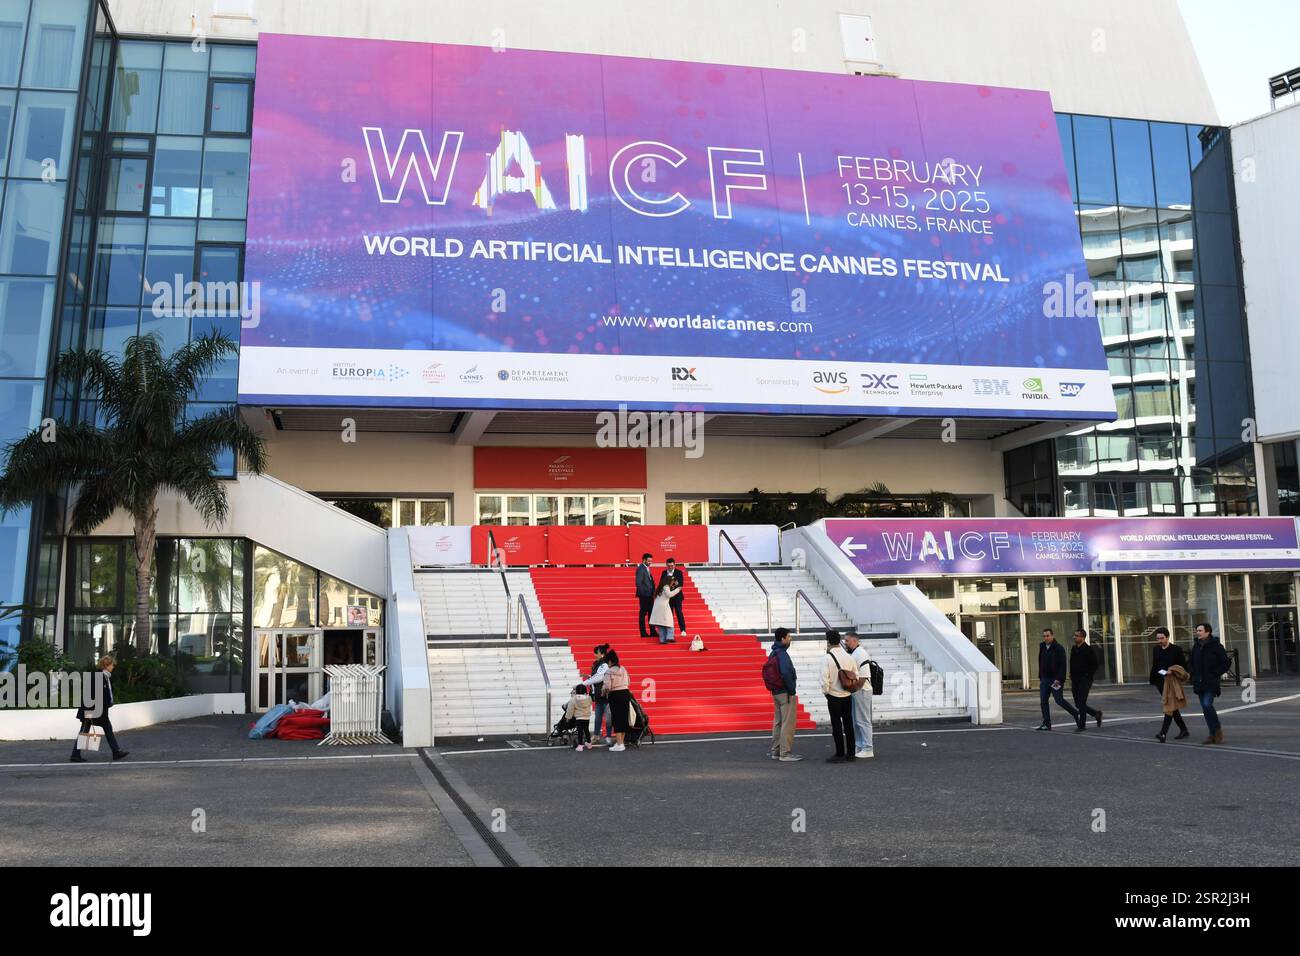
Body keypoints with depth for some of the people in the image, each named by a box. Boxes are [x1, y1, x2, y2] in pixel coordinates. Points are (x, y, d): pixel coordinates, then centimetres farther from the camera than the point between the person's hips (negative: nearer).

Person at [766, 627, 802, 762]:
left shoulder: (773, 654, 11)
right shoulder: (782, 654, -19)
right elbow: (786, 673, -28)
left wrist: (774, 687, 16)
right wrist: (792, 690, -19)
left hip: (776, 692, 10)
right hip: (786, 693, -10)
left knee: (778, 722, 17)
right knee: (788, 723, -3)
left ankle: (775, 750, 23)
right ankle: (786, 753, 0)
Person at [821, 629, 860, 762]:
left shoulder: (827, 659, -15)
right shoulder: (848, 657, 1)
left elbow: (824, 679, -17)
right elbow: (856, 676, 4)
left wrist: (826, 692, -2)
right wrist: (851, 688, 15)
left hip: (834, 696, -5)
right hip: (847, 695, 5)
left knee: (836, 725, 1)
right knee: (848, 724, 12)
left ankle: (840, 754, 3)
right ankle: (850, 753, 17)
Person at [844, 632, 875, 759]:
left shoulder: (860, 654, -15)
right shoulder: (851, 654, 15)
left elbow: (864, 676, -20)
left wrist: (855, 689, -20)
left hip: (861, 691, -10)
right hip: (853, 692, 10)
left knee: (863, 720, -6)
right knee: (855, 721, 14)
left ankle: (867, 749, -1)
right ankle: (859, 747, 22)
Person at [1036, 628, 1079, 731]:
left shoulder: (1059, 649, -9)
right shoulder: (1042, 648, 11)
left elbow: (1062, 666, -15)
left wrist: (1058, 679, -22)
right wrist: (1040, 678, 16)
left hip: (1055, 679, -6)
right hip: (1044, 679, 6)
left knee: (1059, 700, -3)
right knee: (1043, 701, 1)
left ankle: (1075, 714, 19)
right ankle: (1046, 724, 5)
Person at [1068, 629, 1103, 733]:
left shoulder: (1089, 649, -8)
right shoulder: (1073, 649, 12)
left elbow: (1094, 665, -8)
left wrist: (1089, 678, -11)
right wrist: (1071, 679, 14)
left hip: (1085, 680, -7)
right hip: (1075, 680, 7)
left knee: (1081, 703, -9)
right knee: (1078, 704, 7)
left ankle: (1082, 725, -2)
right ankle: (1096, 714, 27)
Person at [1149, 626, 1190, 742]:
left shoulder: (1176, 649, -4)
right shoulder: (1156, 650, 12)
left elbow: (1184, 666, -4)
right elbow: (1154, 666, 19)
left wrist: (1172, 672, -19)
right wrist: (1152, 680, 15)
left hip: (1172, 681, -6)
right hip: (1160, 681, 7)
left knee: (1169, 707, -14)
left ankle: (1163, 733, -22)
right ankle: (1184, 730, 27)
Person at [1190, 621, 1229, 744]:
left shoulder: (1216, 646, -7)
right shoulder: (1196, 646, 12)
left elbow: (1225, 663, -5)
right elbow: (1193, 664, 22)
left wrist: (1215, 675, -11)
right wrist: (1193, 679, 11)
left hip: (1211, 683, -7)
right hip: (1199, 683, 7)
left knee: (1207, 705, -19)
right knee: (1205, 708, 6)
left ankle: (1218, 729, 1)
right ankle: (1212, 734, 13)